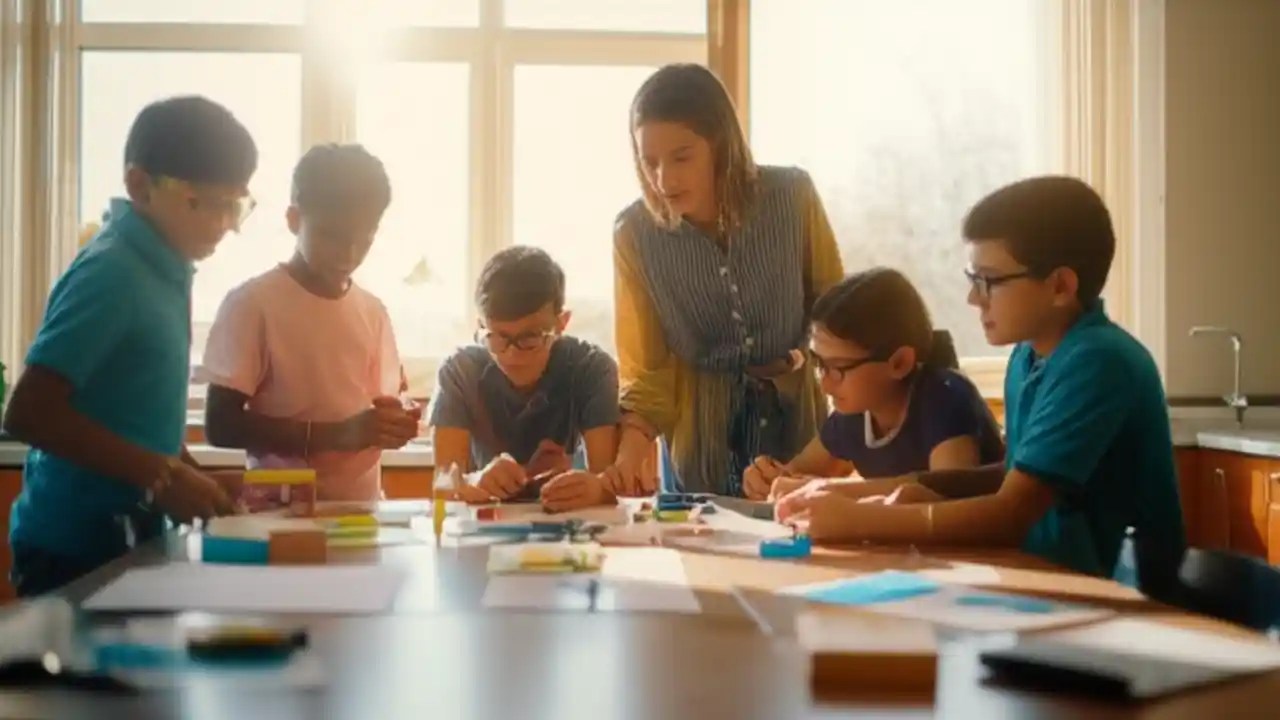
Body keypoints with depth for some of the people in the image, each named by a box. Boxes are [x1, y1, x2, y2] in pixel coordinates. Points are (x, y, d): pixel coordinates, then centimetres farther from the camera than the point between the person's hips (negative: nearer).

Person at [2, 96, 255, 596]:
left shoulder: (167, 269, 6)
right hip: (77, 545, -8)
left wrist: (195, 481, 6)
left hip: (132, 536, 8)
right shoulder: (110, 273, -19)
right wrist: (162, 477, -22)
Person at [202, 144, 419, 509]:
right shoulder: (252, 303, -7)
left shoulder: (373, 310, 9)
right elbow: (220, 425, -11)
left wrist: (393, 424, -7)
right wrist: (337, 434, -20)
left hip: (362, 506, 5)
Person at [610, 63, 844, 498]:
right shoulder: (634, 232, -16)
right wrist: (635, 441, -27)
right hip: (701, 439, 0)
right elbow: (645, 365, -11)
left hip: (797, 425, 0)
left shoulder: (792, 196, -15)